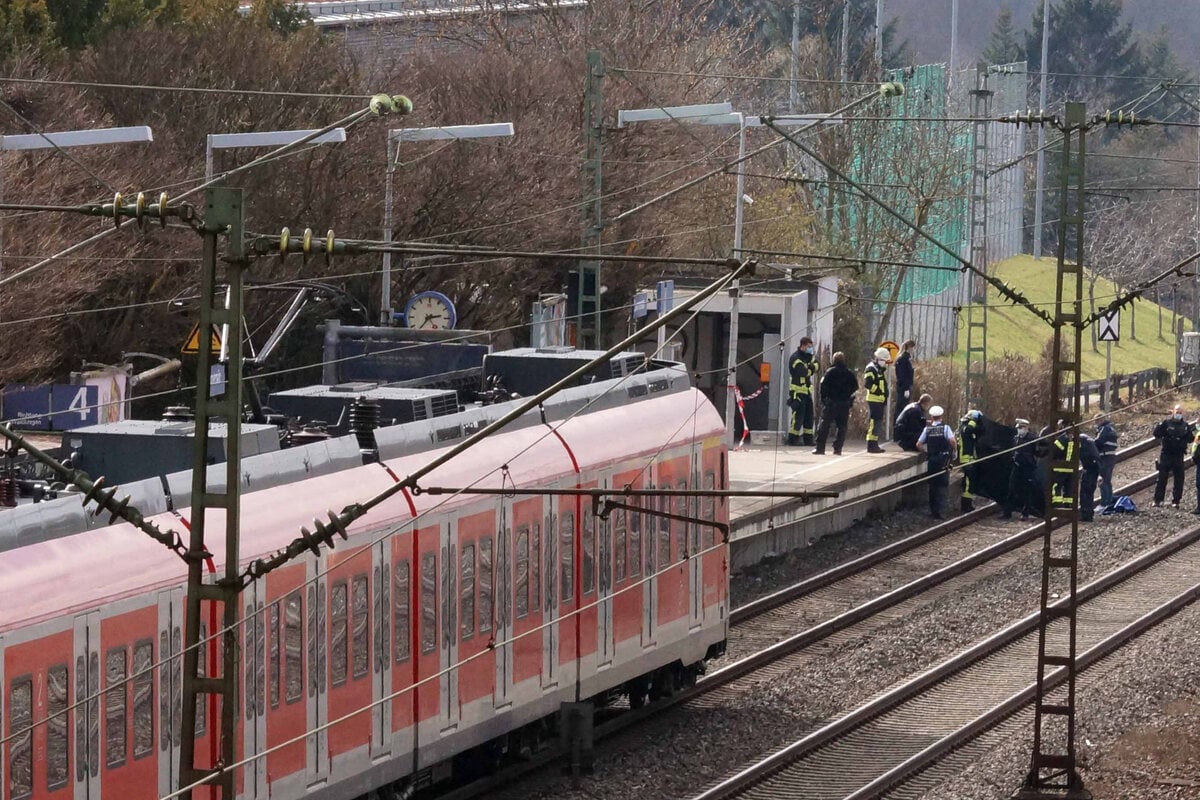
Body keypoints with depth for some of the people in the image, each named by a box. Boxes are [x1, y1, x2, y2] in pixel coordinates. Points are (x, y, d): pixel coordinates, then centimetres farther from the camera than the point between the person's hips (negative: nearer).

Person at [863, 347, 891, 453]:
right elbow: (867, 384, -21)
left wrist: (885, 401, 24)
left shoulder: (881, 370, 22)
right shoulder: (871, 369, -10)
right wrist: (878, 391, -18)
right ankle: (871, 445, -13)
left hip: (880, 400, 10)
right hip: (873, 400, -10)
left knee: (878, 423, 12)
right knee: (874, 422, -12)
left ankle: (874, 444, 17)